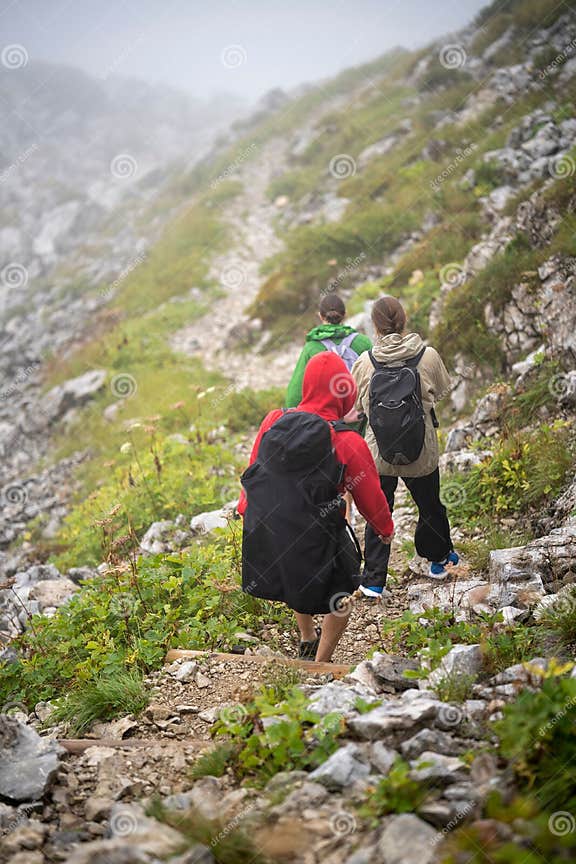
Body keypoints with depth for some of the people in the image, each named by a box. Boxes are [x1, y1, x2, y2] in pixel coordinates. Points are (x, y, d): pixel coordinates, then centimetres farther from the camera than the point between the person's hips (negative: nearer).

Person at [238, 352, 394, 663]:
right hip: (314, 544, -5)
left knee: (297, 584, 34)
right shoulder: (348, 444, -19)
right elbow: (370, 497, -4)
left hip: (263, 535, 5)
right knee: (341, 594, 22)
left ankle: (307, 640, 54)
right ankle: (319, 665, 25)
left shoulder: (272, 422, -8)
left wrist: (245, 510, 25)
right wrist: (385, 530, 16)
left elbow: (252, 472, 7)